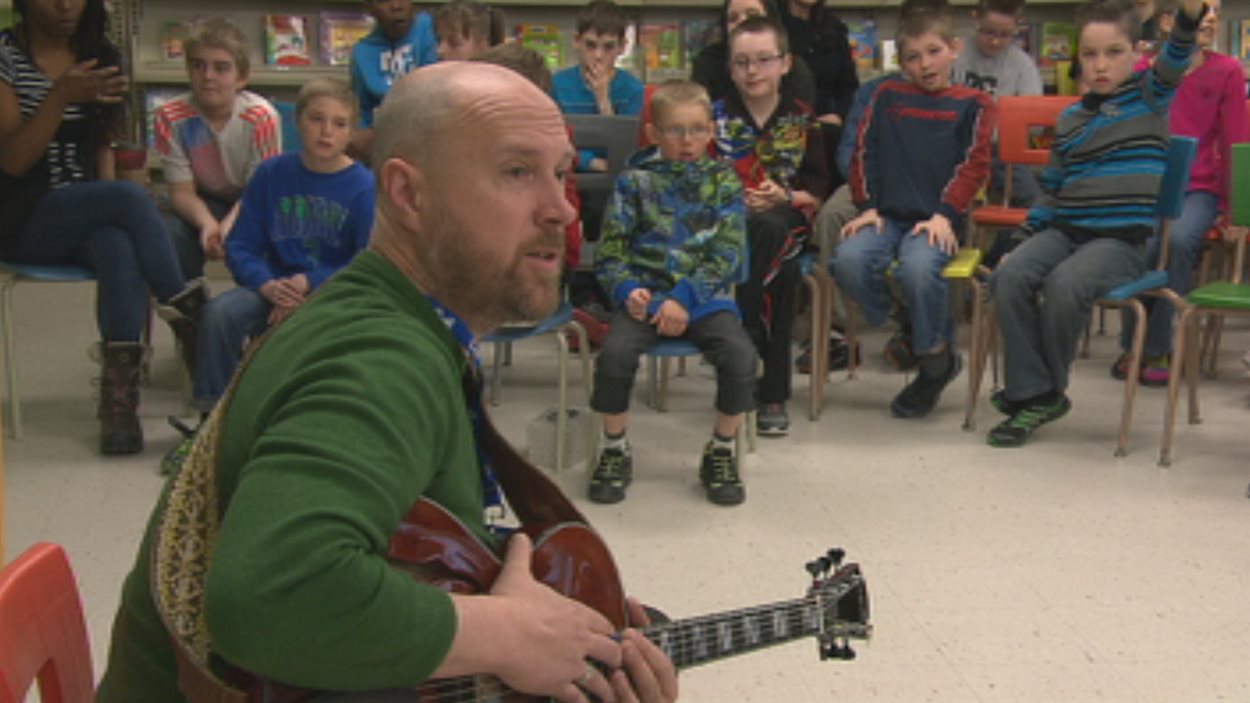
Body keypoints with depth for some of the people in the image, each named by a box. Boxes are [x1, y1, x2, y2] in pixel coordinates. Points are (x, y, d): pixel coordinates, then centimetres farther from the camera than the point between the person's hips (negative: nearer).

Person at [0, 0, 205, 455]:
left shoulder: (100, 56, 11)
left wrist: (109, 206, -1)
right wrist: (61, 96, -24)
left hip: (85, 219, 4)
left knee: (118, 247, -32)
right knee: (132, 197, -29)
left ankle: (120, 398, -37)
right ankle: (188, 315, -17)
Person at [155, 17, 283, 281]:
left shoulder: (262, 117, -22)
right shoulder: (170, 117, -16)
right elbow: (182, 191, -13)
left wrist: (229, 225, -38)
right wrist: (207, 223, -34)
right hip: (204, 204, 2)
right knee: (168, 237, -26)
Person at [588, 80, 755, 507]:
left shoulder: (722, 180, 7)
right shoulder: (636, 181, 6)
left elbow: (726, 254, -2)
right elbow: (610, 250, 5)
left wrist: (684, 299, -15)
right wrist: (627, 290, -15)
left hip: (705, 295, 0)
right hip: (645, 293, 0)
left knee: (740, 355, -25)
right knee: (615, 353, -27)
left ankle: (722, 451, -1)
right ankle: (614, 449, -2)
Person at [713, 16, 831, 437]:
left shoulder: (801, 120, 9)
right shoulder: (716, 117, 9)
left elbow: (818, 190, 6)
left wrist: (784, 197, -14)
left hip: (784, 220, 0)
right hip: (722, 224, 0)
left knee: (770, 230, -38)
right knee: (780, 271, -34)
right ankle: (773, 393, -31)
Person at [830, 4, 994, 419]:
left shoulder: (972, 104, 9)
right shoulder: (887, 97, 16)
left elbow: (974, 165, 1)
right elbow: (864, 152, 12)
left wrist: (944, 215, -11)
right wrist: (867, 207, -1)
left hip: (936, 219, -3)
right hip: (887, 214, 3)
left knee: (917, 266, -35)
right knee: (848, 260, -28)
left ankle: (935, 360, -10)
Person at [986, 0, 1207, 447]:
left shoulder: (1149, 97, 4)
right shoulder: (1070, 119, 14)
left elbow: (1175, 59, -17)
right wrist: (1023, 239, 13)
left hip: (1122, 239, -4)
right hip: (1065, 230, 4)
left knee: (1065, 284, -31)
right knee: (1009, 275, -23)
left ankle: (1048, 390, -9)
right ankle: (1034, 395, -18)